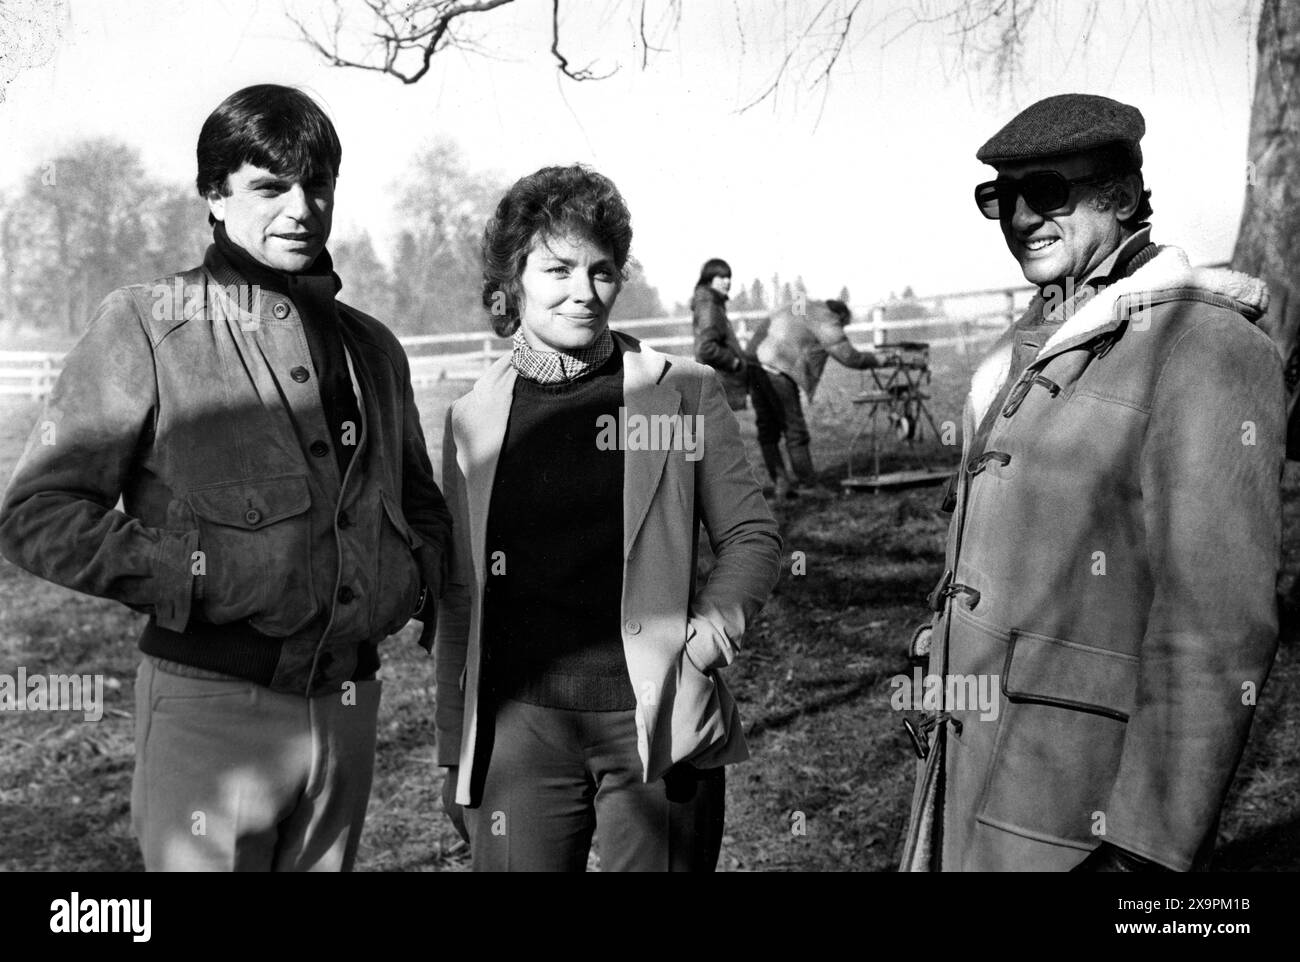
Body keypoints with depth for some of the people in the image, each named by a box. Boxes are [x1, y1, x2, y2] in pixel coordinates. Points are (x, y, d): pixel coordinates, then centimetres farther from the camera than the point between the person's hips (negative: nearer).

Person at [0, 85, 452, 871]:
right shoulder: (145, 326, -3)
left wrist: (417, 576, 5)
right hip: (213, 705, -5)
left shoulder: (372, 348, 13)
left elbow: (421, 507, 26)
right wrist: (197, 575, -17)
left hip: (348, 708, 5)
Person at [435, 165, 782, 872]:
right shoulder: (473, 418, 7)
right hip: (520, 728, 1)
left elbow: (751, 534, 7)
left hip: (658, 730, -1)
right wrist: (453, 749, 11)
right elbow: (461, 594, 11)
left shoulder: (684, 392, 2)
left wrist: (720, 612, -14)